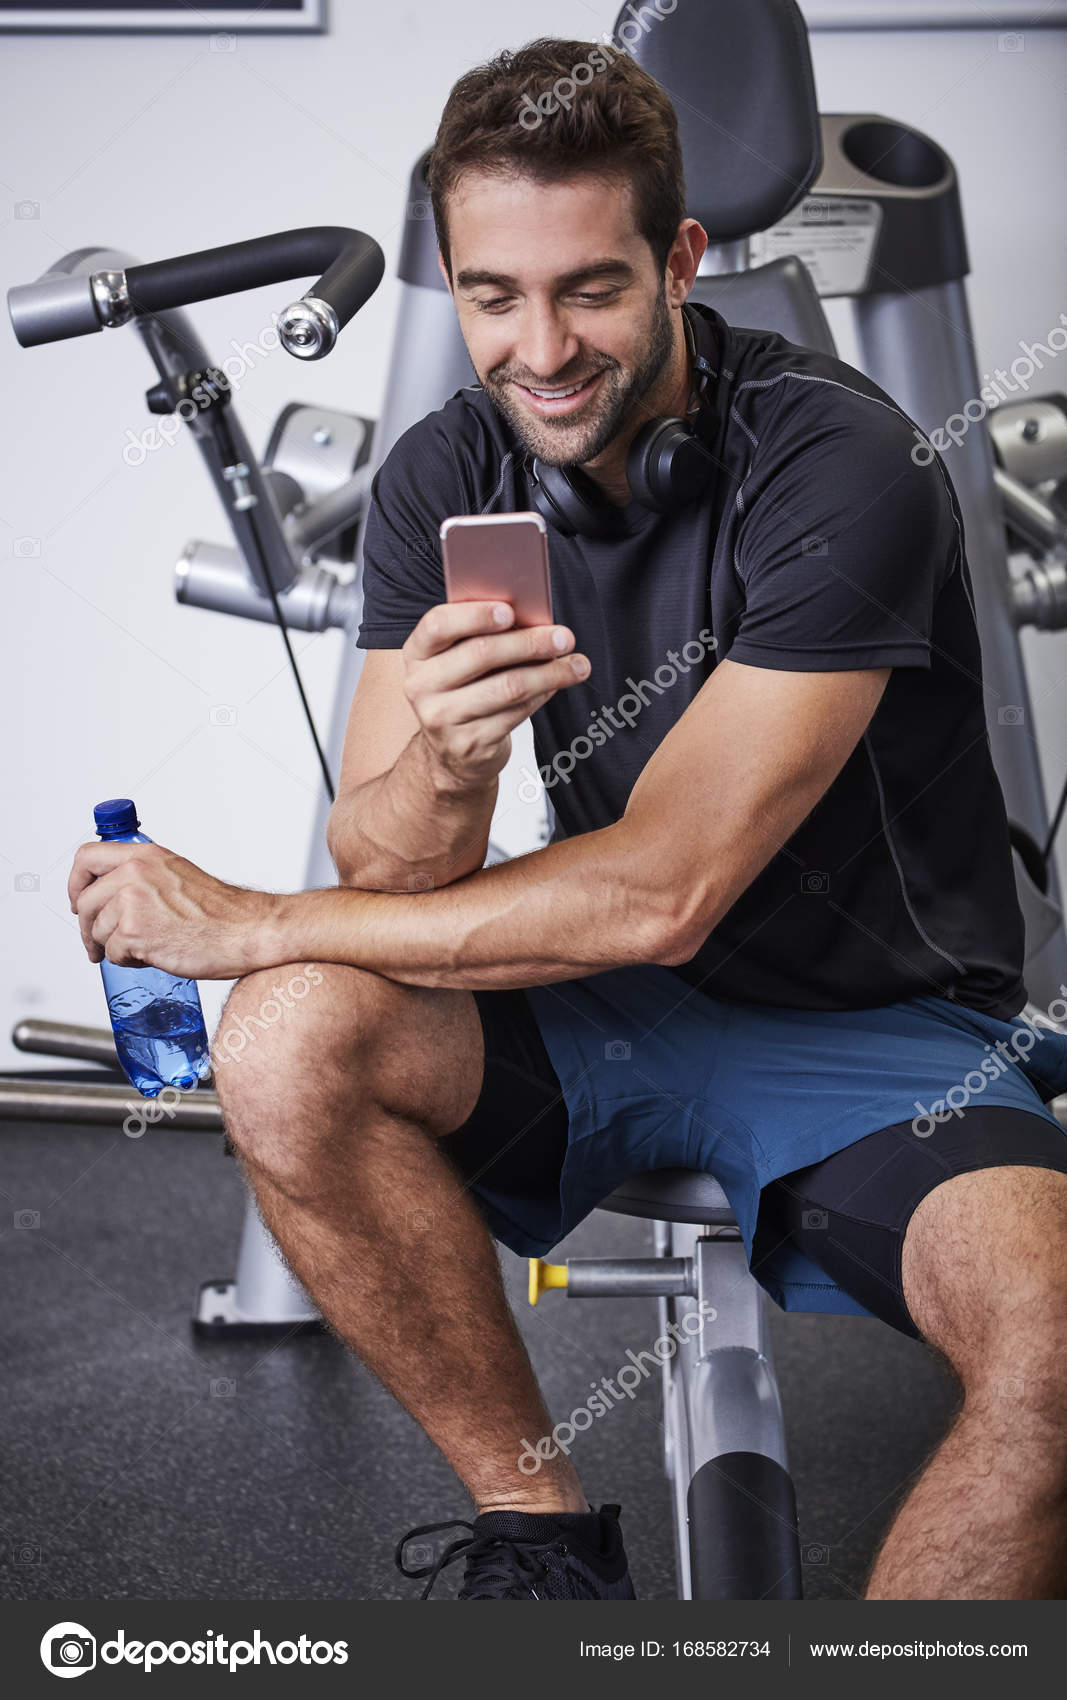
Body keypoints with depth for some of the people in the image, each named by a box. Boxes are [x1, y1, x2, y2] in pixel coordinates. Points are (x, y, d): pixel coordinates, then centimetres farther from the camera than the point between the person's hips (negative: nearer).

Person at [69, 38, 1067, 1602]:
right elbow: (389, 880, -6)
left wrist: (248, 922, -17)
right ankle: (542, 1532, -6)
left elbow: (664, 891, -24)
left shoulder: (839, 464, -20)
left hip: (878, 1032, -4)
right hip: (613, 1011, 4)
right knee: (287, 1048, -23)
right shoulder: (444, 479, -4)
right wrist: (441, 766, -32)